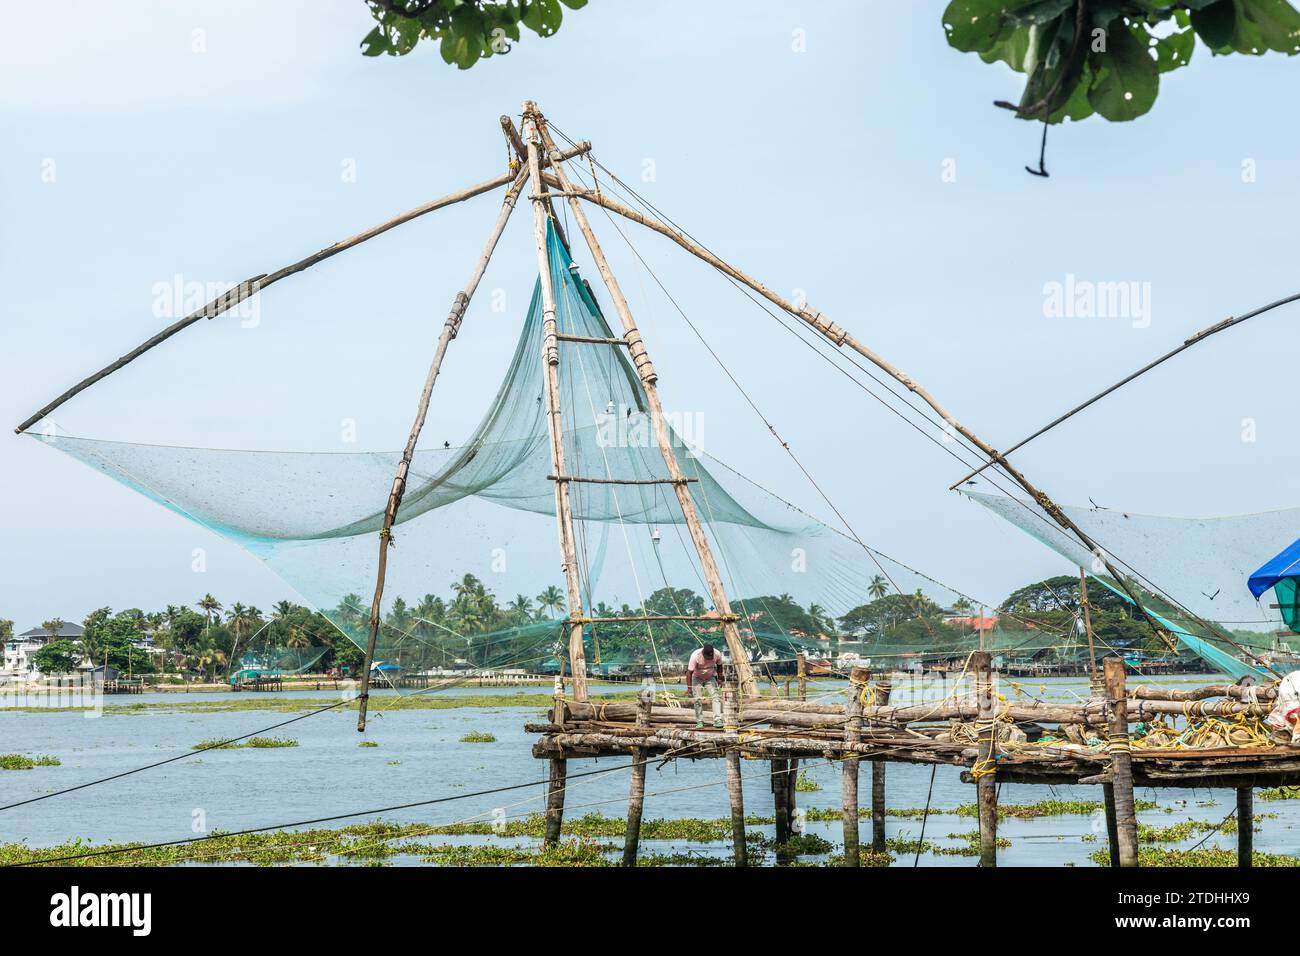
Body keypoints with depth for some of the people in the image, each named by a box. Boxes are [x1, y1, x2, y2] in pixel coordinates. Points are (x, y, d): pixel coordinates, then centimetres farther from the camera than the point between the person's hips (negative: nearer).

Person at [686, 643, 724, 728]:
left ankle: (717, 720, -23)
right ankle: (699, 722, 3)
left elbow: (719, 666, 0)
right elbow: (689, 672, -28)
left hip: (710, 678, 2)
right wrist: (689, 688, -30)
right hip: (697, 678, -2)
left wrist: (719, 679, 2)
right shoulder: (695, 656, -32)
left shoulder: (717, 655, -22)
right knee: (697, 699, -9)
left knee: (716, 696, -16)